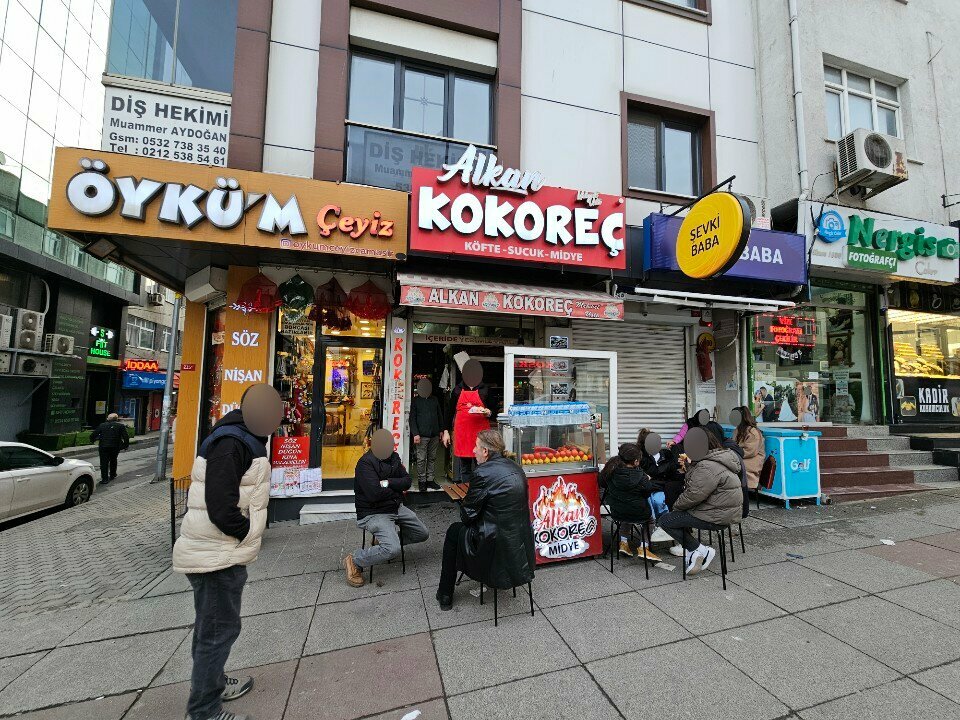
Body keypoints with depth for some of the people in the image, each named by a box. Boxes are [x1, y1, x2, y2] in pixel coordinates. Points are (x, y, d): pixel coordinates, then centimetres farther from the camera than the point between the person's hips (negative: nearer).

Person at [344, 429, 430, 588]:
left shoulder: (394, 457, 2)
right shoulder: (365, 463, -21)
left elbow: (407, 481, -1)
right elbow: (374, 494, -29)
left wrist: (388, 482, -19)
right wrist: (397, 490, -12)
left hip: (396, 507, 8)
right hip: (373, 513, -8)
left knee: (423, 534, 11)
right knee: (393, 549, -27)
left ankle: (382, 540, 22)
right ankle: (354, 561, -3)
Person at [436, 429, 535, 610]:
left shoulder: (482, 473, -19)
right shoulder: (514, 467, 4)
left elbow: (466, 515, -11)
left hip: (499, 548, -7)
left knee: (454, 532, 16)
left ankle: (445, 595, 27)